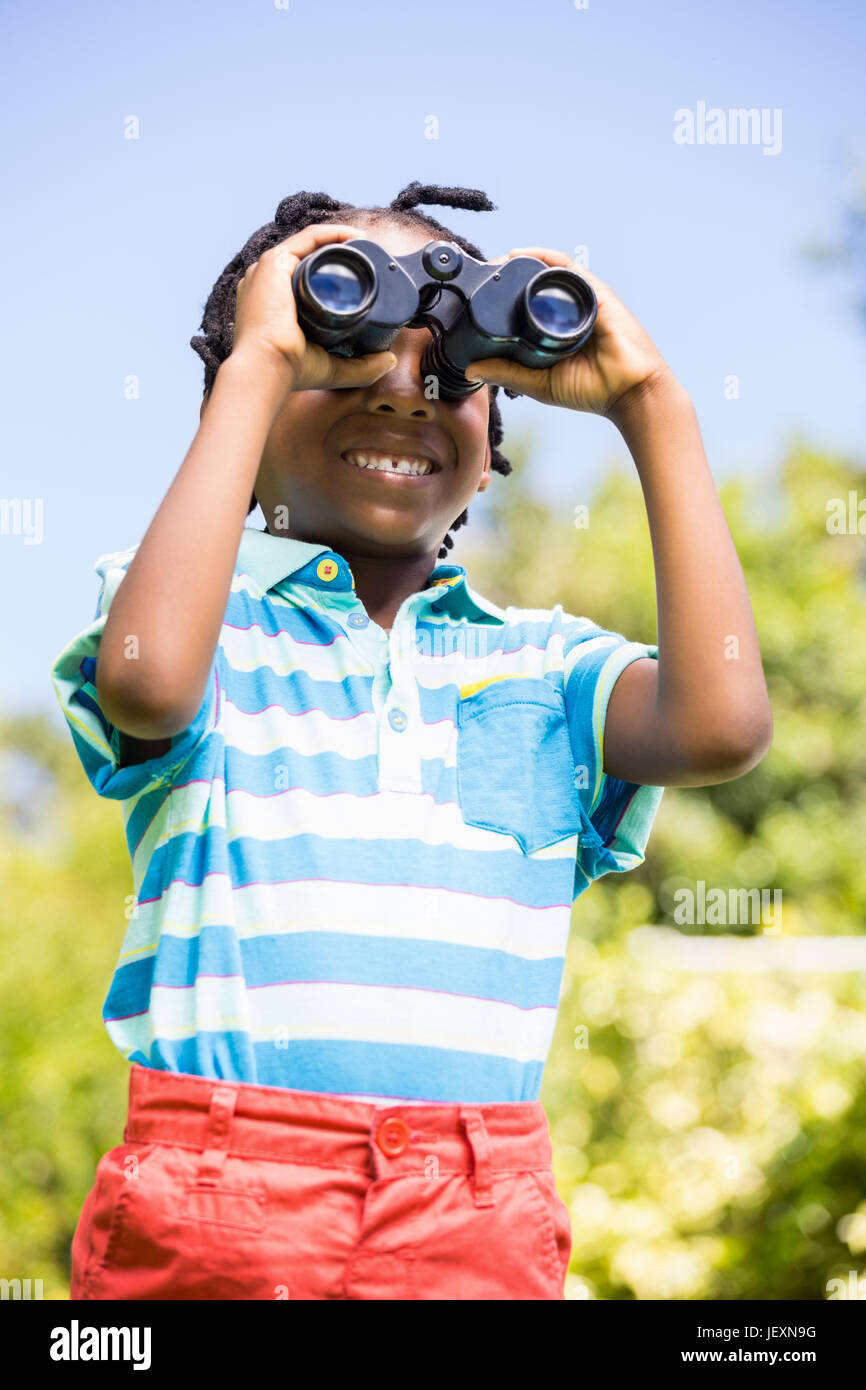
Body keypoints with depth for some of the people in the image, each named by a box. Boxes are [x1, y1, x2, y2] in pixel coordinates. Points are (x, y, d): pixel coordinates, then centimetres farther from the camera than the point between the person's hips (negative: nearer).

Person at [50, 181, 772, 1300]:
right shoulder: (210, 625, 5)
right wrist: (256, 364, -11)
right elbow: (146, 679, -19)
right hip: (211, 1210, -2)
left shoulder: (543, 667, 12)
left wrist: (649, 405, -2)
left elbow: (719, 726, -8)